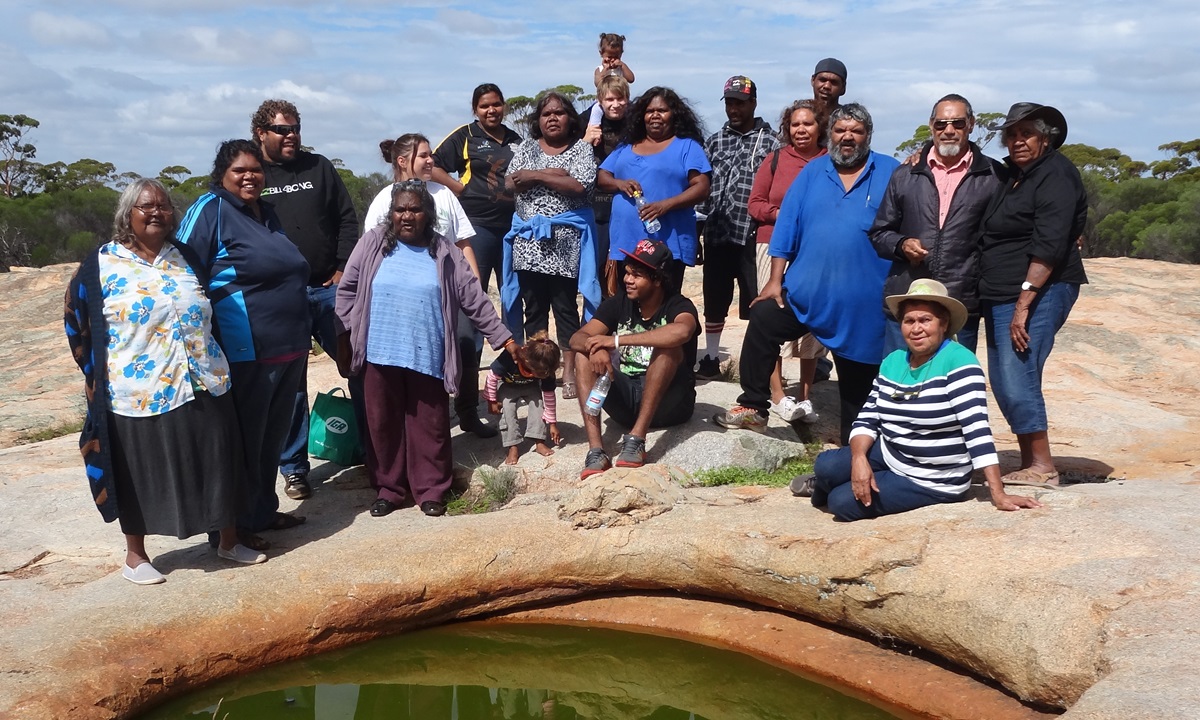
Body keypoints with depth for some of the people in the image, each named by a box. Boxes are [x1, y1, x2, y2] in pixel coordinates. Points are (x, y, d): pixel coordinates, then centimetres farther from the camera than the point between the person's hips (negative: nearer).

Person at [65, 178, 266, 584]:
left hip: (204, 385, 4)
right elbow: (77, 322, 2)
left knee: (217, 464, 10)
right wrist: (97, 373, -1)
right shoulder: (102, 263, -3)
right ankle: (135, 556, 25)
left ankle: (228, 541, 27)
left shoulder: (185, 259, 9)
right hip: (139, 392, -4)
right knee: (141, 473, 8)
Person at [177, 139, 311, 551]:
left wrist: (300, 336, 24)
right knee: (243, 440, 2)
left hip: (288, 349, 8)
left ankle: (264, 510, 31)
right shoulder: (210, 210, -8)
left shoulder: (266, 212, 15)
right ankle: (235, 525, 15)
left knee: (273, 437, 16)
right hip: (246, 353, -8)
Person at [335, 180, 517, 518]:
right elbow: (347, 291, 6)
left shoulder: (445, 253, 4)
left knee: (430, 425, 6)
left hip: (427, 357, 0)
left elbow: (475, 300, 6)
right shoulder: (372, 243, 3)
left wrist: (503, 338, 4)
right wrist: (343, 340, 2)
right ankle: (388, 489, 23)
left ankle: (431, 490, 19)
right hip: (380, 354, 1)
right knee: (383, 424, 9)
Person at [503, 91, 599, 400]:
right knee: (534, 309, 7)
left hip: (565, 241, -3)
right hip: (529, 240, 3)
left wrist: (536, 175, -11)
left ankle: (569, 373, 5)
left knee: (566, 308, 1)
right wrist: (553, 173, -13)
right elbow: (511, 183, -3)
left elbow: (580, 186, -13)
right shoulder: (526, 148, 12)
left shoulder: (581, 148, 3)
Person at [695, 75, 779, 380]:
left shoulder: (770, 142, 2)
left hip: (753, 235, -3)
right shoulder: (714, 141, 12)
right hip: (716, 234, 4)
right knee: (714, 301, 11)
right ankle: (710, 359, 23)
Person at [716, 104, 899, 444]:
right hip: (805, 292, 2)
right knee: (762, 322, -15)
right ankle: (753, 407, -1)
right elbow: (787, 224, 2)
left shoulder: (891, 174, 1)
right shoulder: (813, 172, 6)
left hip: (863, 304, -2)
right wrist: (775, 281, -3)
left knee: (857, 385, 9)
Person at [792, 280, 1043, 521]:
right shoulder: (892, 362, 1)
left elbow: (977, 429, -27)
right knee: (825, 465, -18)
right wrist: (859, 458, -19)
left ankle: (831, 490, 19)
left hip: (931, 481, -5)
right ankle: (823, 486, 19)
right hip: (888, 456, 6)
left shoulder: (958, 362, -20)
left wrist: (998, 494, -30)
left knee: (842, 503, -18)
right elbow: (867, 419, 2)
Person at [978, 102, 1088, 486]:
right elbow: (993, 238, 24)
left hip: (1038, 293, -9)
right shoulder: (1013, 176, 18)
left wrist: (1024, 304, -22)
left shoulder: (1055, 175, -9)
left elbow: (1048, 246, -18)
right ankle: (1028, 463, 18)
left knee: (1017, 378, -11)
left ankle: (1042, 467, 0)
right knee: (1002, 380, 8)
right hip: (1001, 295, 9)